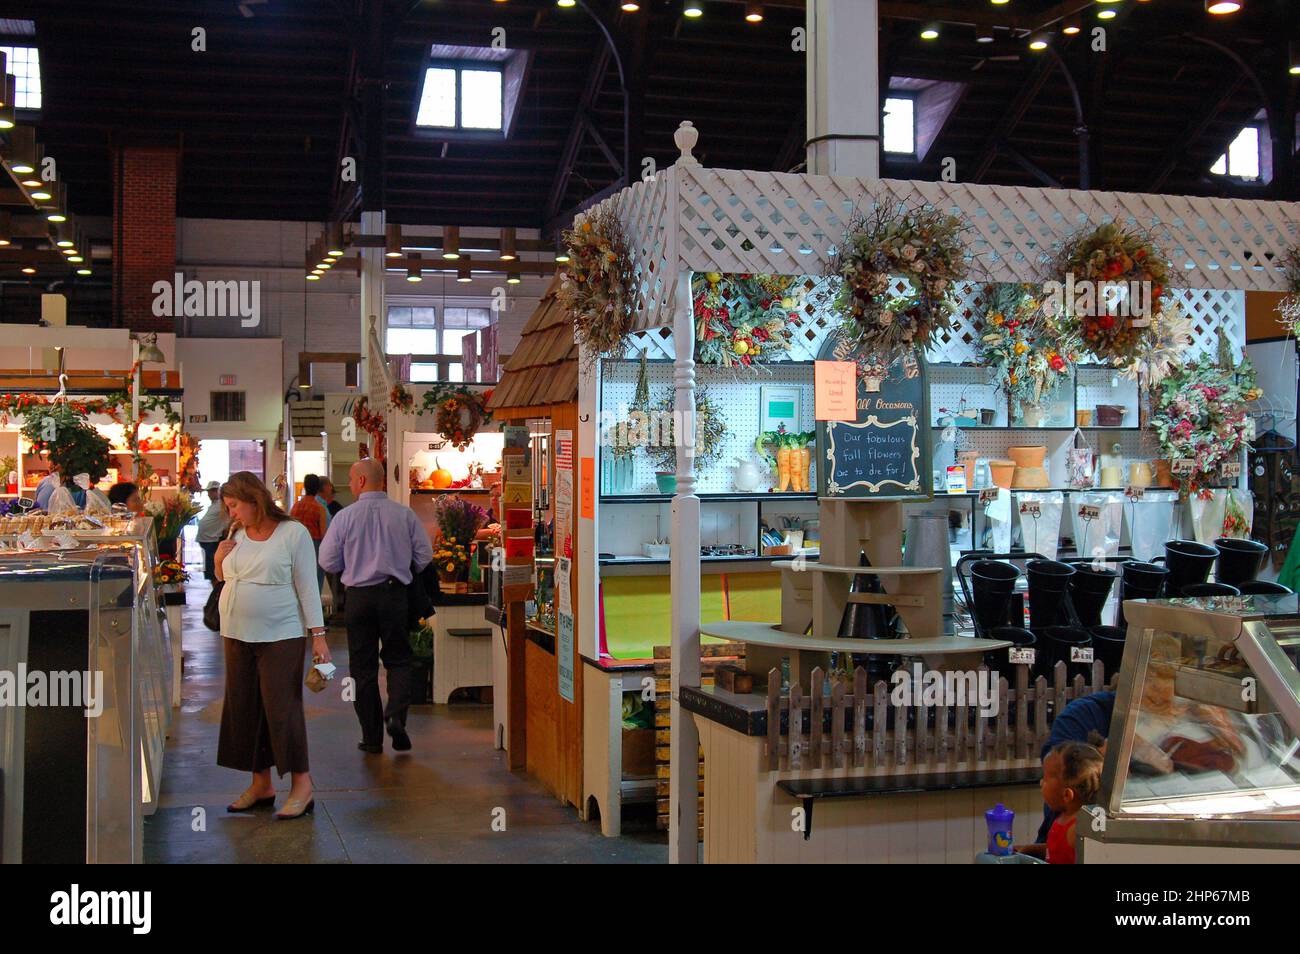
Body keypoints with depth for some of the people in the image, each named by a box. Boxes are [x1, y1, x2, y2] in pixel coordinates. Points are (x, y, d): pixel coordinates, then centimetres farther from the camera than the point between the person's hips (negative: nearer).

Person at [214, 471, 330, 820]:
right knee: (244, 710, 9)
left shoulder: (293, 533, -7)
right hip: (237, 635, 7)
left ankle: (302, 787, 2)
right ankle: (261, 784, 21)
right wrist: (219, 561, 0)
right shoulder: (238, 535, 11)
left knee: (281, 709, -7)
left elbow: (307, 587, -9)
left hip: (280, 637, -7)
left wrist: (318, 636, -13)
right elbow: (225, 579, 22)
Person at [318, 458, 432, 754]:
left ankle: (372, 737, 11)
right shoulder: (404, 514, -2)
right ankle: (396, 715, -10)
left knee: (363, 666, 8)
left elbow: (327, 561, -3)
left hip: (359, 595, -1)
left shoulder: (345, 516, -7)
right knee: (398, 659, 13)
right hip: (395, 594, 1)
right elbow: (424, 555, 2)